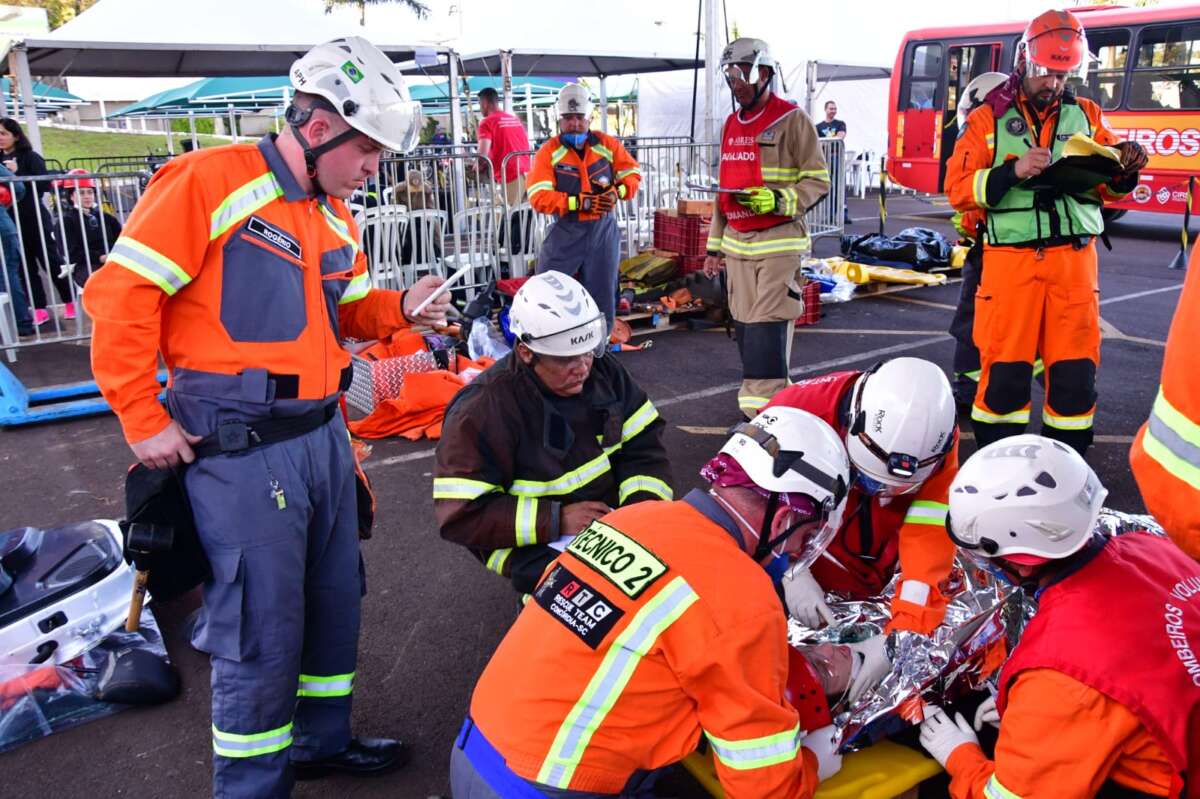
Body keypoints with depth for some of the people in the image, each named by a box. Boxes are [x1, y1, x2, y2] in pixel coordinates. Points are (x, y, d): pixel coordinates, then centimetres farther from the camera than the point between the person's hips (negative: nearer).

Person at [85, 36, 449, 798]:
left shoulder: (336, 216, 12)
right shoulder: (209, 180, -13)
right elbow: (122, 294, -14)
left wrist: (401, 308, 0)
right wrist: (143, 419, -11)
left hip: (323, 434, 8)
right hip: (240, 449, -8)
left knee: (336, 599, 19)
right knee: (264, 626, 1)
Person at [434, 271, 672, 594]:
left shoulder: (603, 370, -4)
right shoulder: (483, 408, -20)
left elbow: (643, 447, 3)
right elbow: (461, 515, -20)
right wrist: (556, 520, -24)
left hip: (612, 515, 6)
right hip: (532, 543, -5)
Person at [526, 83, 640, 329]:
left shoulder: (608, 144, 3)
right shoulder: (549, 151, -6)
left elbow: (632, 174, 6)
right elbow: (538, 197, -15)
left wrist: (616, 193, -16)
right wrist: (580, 202, -23)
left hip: (603, 231, 2)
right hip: (565, 232, -2)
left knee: (602, 295, 10)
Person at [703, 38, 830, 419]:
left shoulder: (791, 119, -5)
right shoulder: (731, 125, 17)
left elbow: (818, 179, -6)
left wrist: (779, 200, -22)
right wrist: (714, 245, 20)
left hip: (778, 241, -7)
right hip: (736, 243, 7)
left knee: (767, 330, -12)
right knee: (745, 327, 9)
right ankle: (756, 405, 19)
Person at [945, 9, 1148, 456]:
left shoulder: (1086, 115, 12)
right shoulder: (988, 118, 3)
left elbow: (1108, 188, 14)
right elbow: (958, 188, -6)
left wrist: (1125, 170, -8)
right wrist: (1011, 172, -20)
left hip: (1074, 258, 3)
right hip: (1011, 259, -3)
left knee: (1076, 369, 5)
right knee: (1005, 370, -1)